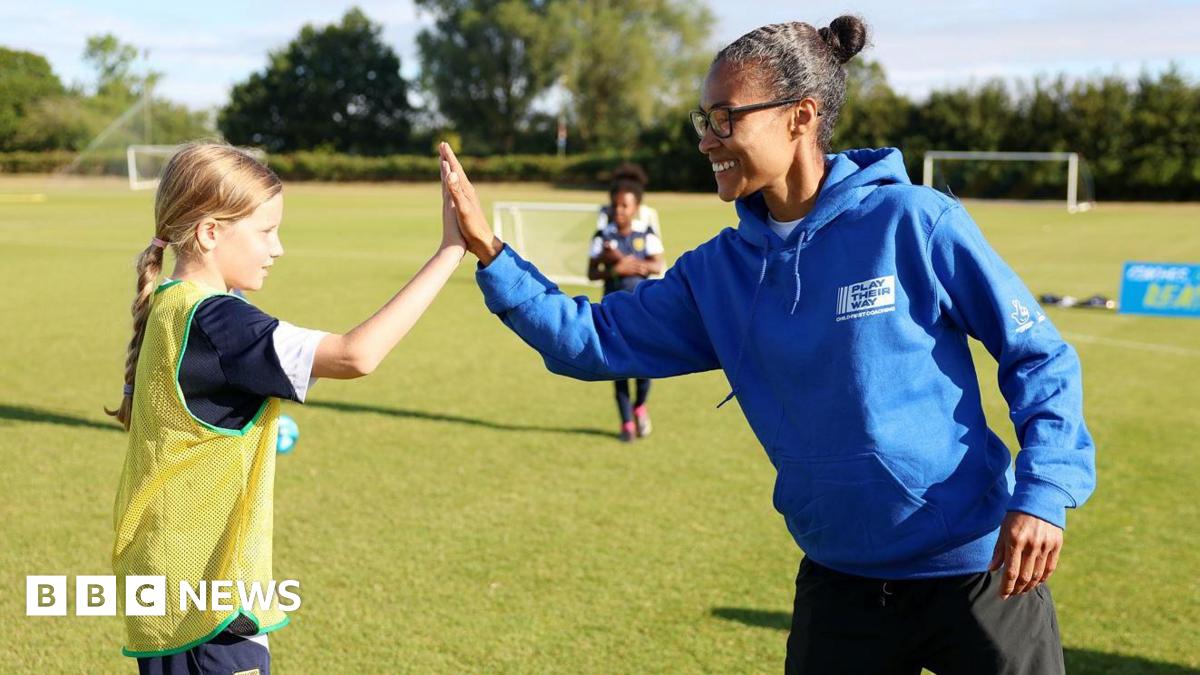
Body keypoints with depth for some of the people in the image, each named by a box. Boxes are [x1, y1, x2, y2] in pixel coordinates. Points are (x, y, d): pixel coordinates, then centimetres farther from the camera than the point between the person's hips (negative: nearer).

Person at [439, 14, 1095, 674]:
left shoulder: (914, 223, -13)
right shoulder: (717, 271, 1)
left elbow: (1040, 360, -7)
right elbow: (592, 341, 2)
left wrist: (1041, 495, -18)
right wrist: (489, 253, -9)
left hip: (980, 572, -4)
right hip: (839, 584, 4)